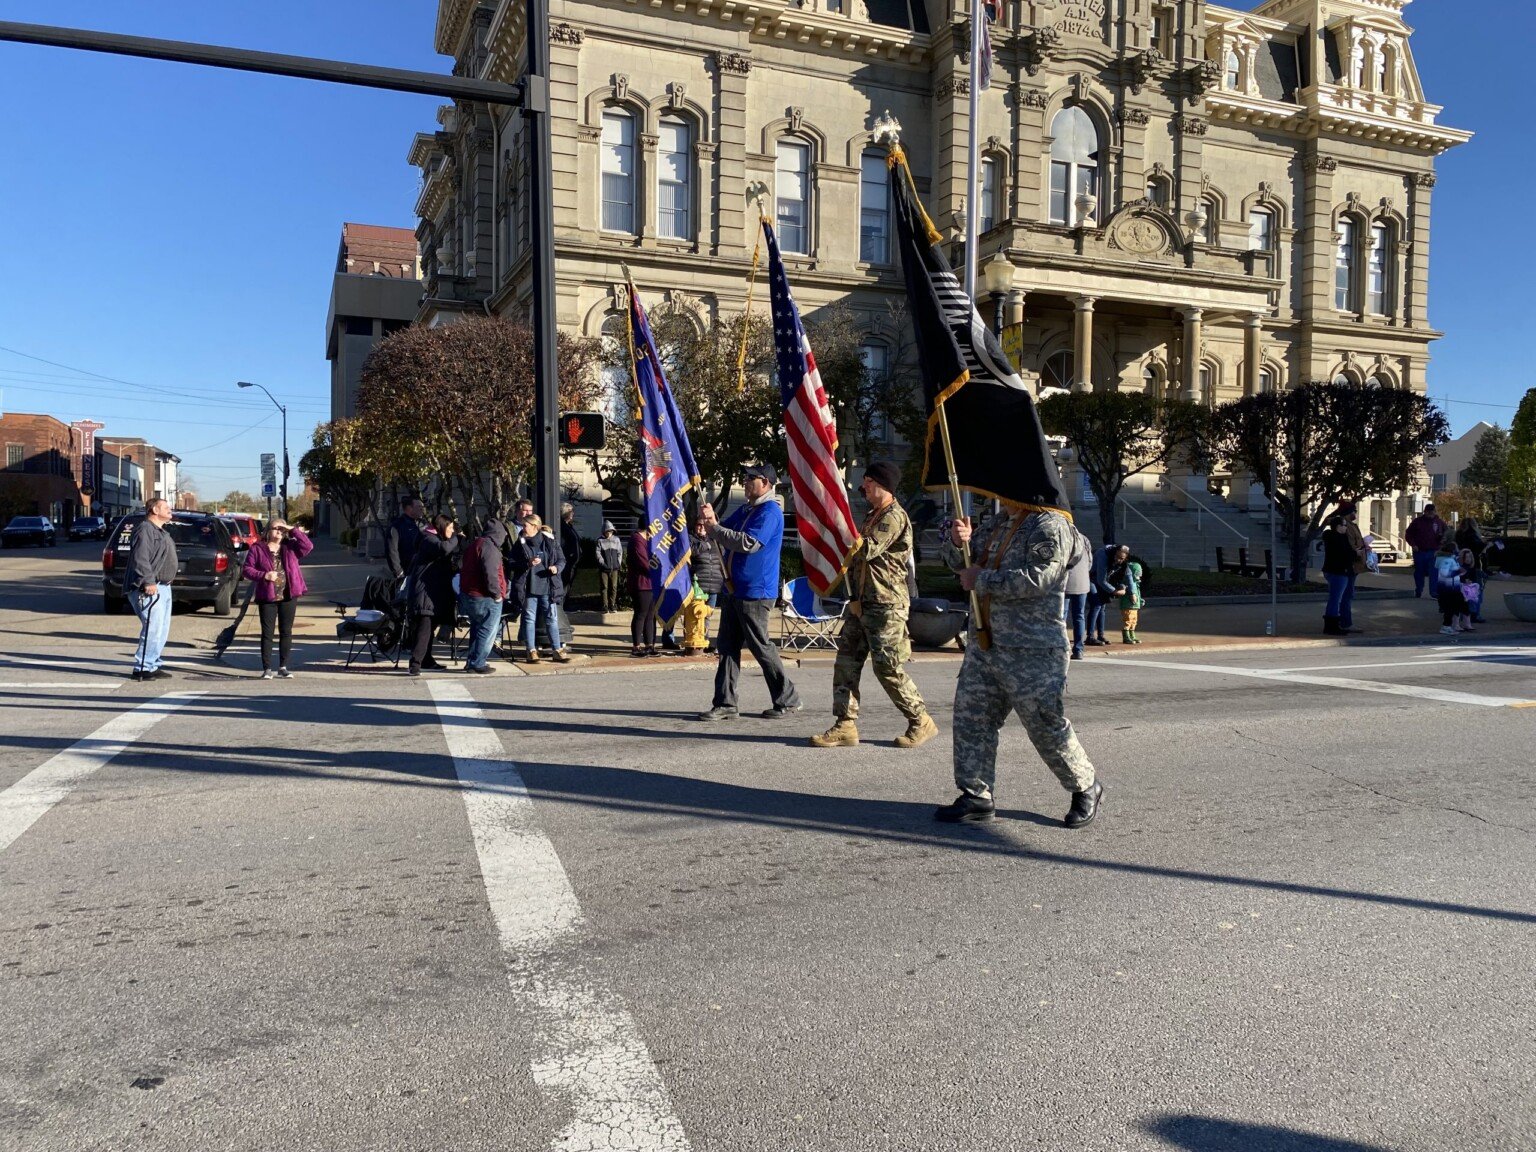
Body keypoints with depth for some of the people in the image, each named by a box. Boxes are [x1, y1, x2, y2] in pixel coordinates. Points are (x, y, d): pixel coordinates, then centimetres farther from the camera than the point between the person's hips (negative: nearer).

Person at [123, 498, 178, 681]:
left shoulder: (161, 532, 24)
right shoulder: (145, 530, -9)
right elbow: (140, 558, -20)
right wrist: (148, 582, -26)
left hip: (163, 588, 11)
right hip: (149, 589, -11)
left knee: (162, 630, 13)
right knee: (153, 629, -14)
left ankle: (152, 666, 20)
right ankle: (143, 668, -10)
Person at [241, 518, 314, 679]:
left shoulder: (290, 547, 9)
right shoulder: (257, 549, 4)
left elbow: (308, 546, -7)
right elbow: (248, 569, 0)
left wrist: (293, 530, -7)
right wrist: (264, 575, -16)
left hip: (288, 596, 2)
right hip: (267, 597, -2)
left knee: (286, 632, 6)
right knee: (267, 633, -1)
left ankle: (283, 667, 14)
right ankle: (267, 669, 2)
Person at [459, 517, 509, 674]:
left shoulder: (475, 544, 15)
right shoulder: (489, 547, -17)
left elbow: (464, 569, 21)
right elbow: (490, 573, -26)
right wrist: (497, 593, -16)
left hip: (469, 595, 10)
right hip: (485, 598, -10)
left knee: (477, 629, 20)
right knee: (487, 631, -1)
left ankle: (471, 661, 25)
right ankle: (478, 664, 2)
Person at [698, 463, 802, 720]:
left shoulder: (770, 511, -13)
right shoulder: (745, 510, 16)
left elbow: (748, 543, -24)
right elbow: (725, 534, 16)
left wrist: (714, 528, -18)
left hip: (755, 592, -9)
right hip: (734, 590, 9)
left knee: (761, 647, -2)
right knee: (727, 647, 7)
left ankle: (788, 700, 10)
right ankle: (725, 704, 11)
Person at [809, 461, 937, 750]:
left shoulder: (894, 517, -12)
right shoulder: (872, 516, 18)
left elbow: (867, 550, -22)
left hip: (886, 604, -9)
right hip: (861, 603, 9)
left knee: (888, 668, -5)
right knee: (846, 661, 3)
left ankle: (921, 722, 10)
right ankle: (846, 726, 6)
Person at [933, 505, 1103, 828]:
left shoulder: (1050, 526, -12)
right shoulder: (996, 522, 16)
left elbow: (1037, 578, -25)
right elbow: (961, 563, 21)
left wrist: (982, 580, -16)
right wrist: (958, 541, -2)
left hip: (1033, 654, -8)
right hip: (984, 645, 8)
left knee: (1047, 726, 0)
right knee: (971, 717, 5)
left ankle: (1086, 790, 22)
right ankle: (976, 796, 15)